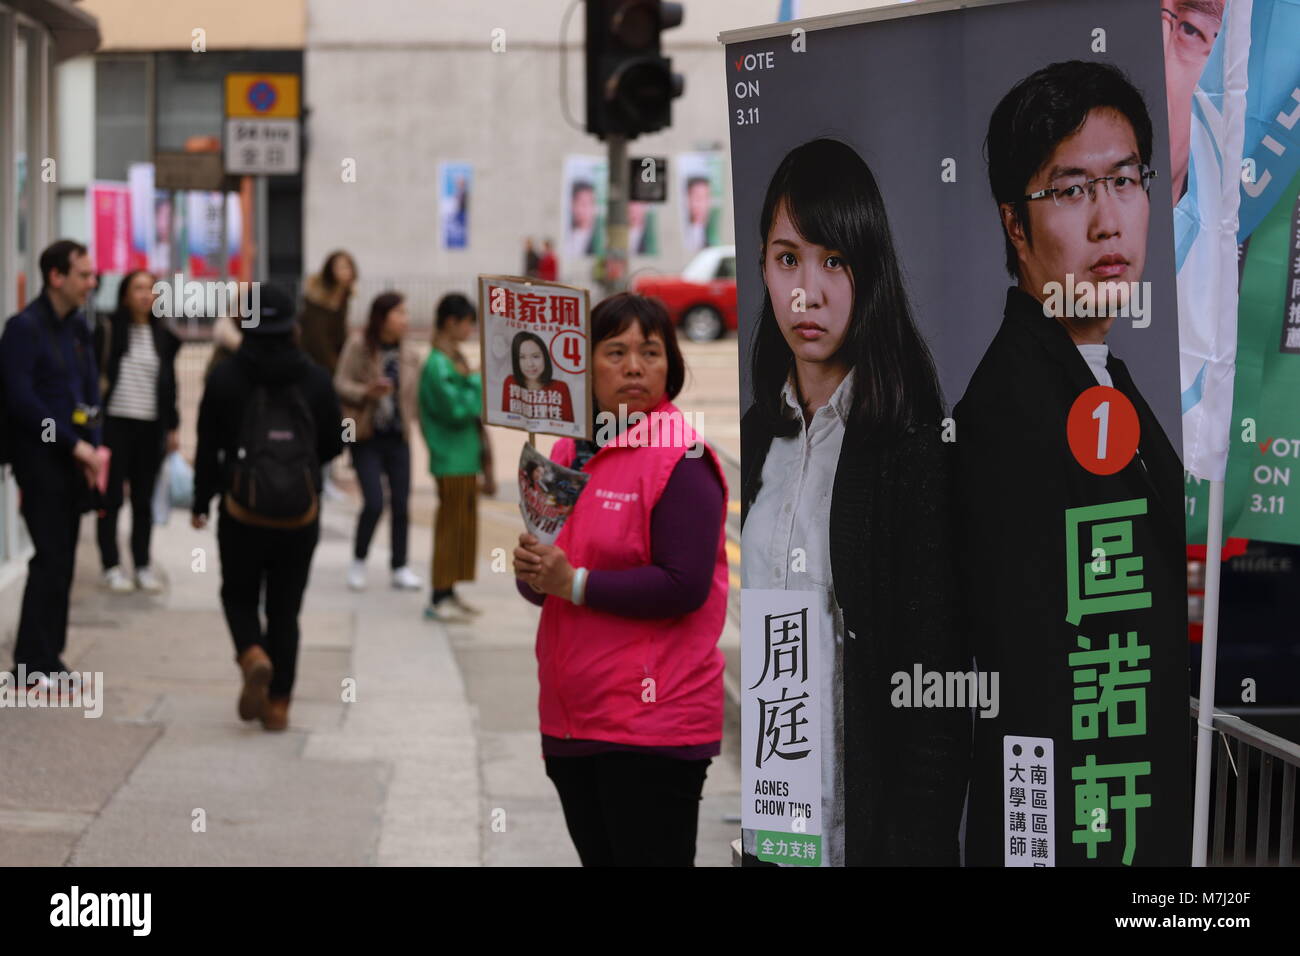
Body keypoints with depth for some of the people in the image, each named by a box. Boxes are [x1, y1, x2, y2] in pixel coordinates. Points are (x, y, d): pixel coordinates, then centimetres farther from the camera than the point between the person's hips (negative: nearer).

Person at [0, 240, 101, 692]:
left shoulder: (77, 326, 13)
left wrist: (92, 449, 2)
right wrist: (76, 445, -17)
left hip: (71, 462, 7)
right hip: (40, 461, -7)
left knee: (61, 561, 9)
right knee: (51, 558, -9)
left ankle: (47, 657, 14)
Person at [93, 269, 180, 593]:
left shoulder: (163, 335, 10)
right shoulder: (108, 331, -4)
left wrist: (173, 426, 12)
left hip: (151, 426, 4)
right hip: (115, 423, -4)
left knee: (144, 500, 9)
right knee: (112, 498, 0)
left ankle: (143, 566, 15)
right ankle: (112, 567, 6)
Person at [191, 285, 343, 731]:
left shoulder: (225, 377, -6)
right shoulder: (314, 378, -2)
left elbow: (208, 448, -2)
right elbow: (334, 443, 7)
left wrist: (200, 503, 10)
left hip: (242, 513, -1)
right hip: (300, 516, 1)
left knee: (238, 595, 15)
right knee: (285, 609, 10)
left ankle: (253, 656, -14)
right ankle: (278, 703, 9)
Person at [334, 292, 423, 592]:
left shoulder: (409, 353, 2)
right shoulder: (358, 346, -9)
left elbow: (414, 394, 9)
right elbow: (341, 384, -8)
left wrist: (409, 419, -6)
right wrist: (366, 392, -23)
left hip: (397, 438, 4)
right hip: (366, 437, -4)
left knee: (401, 504, 4)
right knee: (374, 503, -10)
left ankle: (400, 568, 16)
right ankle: (358, 562, 12)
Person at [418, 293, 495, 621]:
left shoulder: (455, 360, 12)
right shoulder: (438, 365, -17)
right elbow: (457, 411, -23)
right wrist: (478, 384, -13)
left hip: (466, 457, 9)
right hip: (451, 459, -9)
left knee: (463, 523, 13)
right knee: (451, 523, -5)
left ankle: (449, 593, 20)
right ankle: (439, 598, 0)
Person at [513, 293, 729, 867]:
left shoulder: (681, 458, -11)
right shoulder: (568, 453, 13)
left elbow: (683, 586, -20)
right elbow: (542, 584, 19)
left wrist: (575, 583, -17)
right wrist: (533, 572, -5)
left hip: (652, 724, -8)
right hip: (570, 720, 8)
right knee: (599, 857, 16)